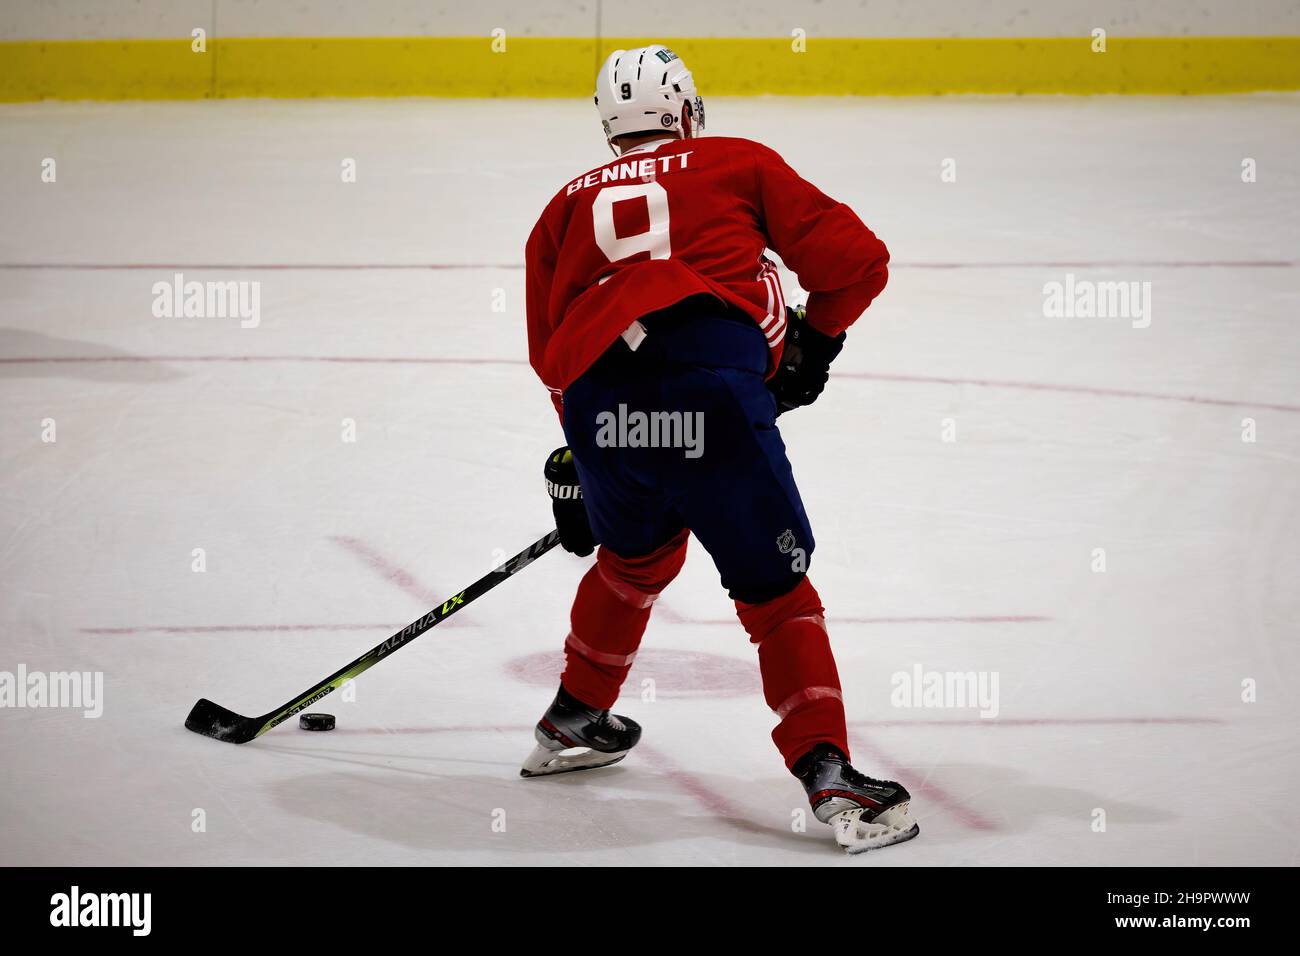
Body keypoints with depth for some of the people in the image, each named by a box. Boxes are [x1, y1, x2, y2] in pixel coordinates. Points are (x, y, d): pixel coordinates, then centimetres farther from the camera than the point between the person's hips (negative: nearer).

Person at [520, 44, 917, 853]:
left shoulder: (569, 205, 27)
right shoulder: (740, 164, 20)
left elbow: (552, 354, 25)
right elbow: (856, 258, 13)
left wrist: (577, 468, 33)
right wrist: (813, 344, 29)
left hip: (598, 404, 4)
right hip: (713, 398, -4)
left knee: (638, 552, 32)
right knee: (774, 590, 5)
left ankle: (574, 721, 44)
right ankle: (828, 775, -8)